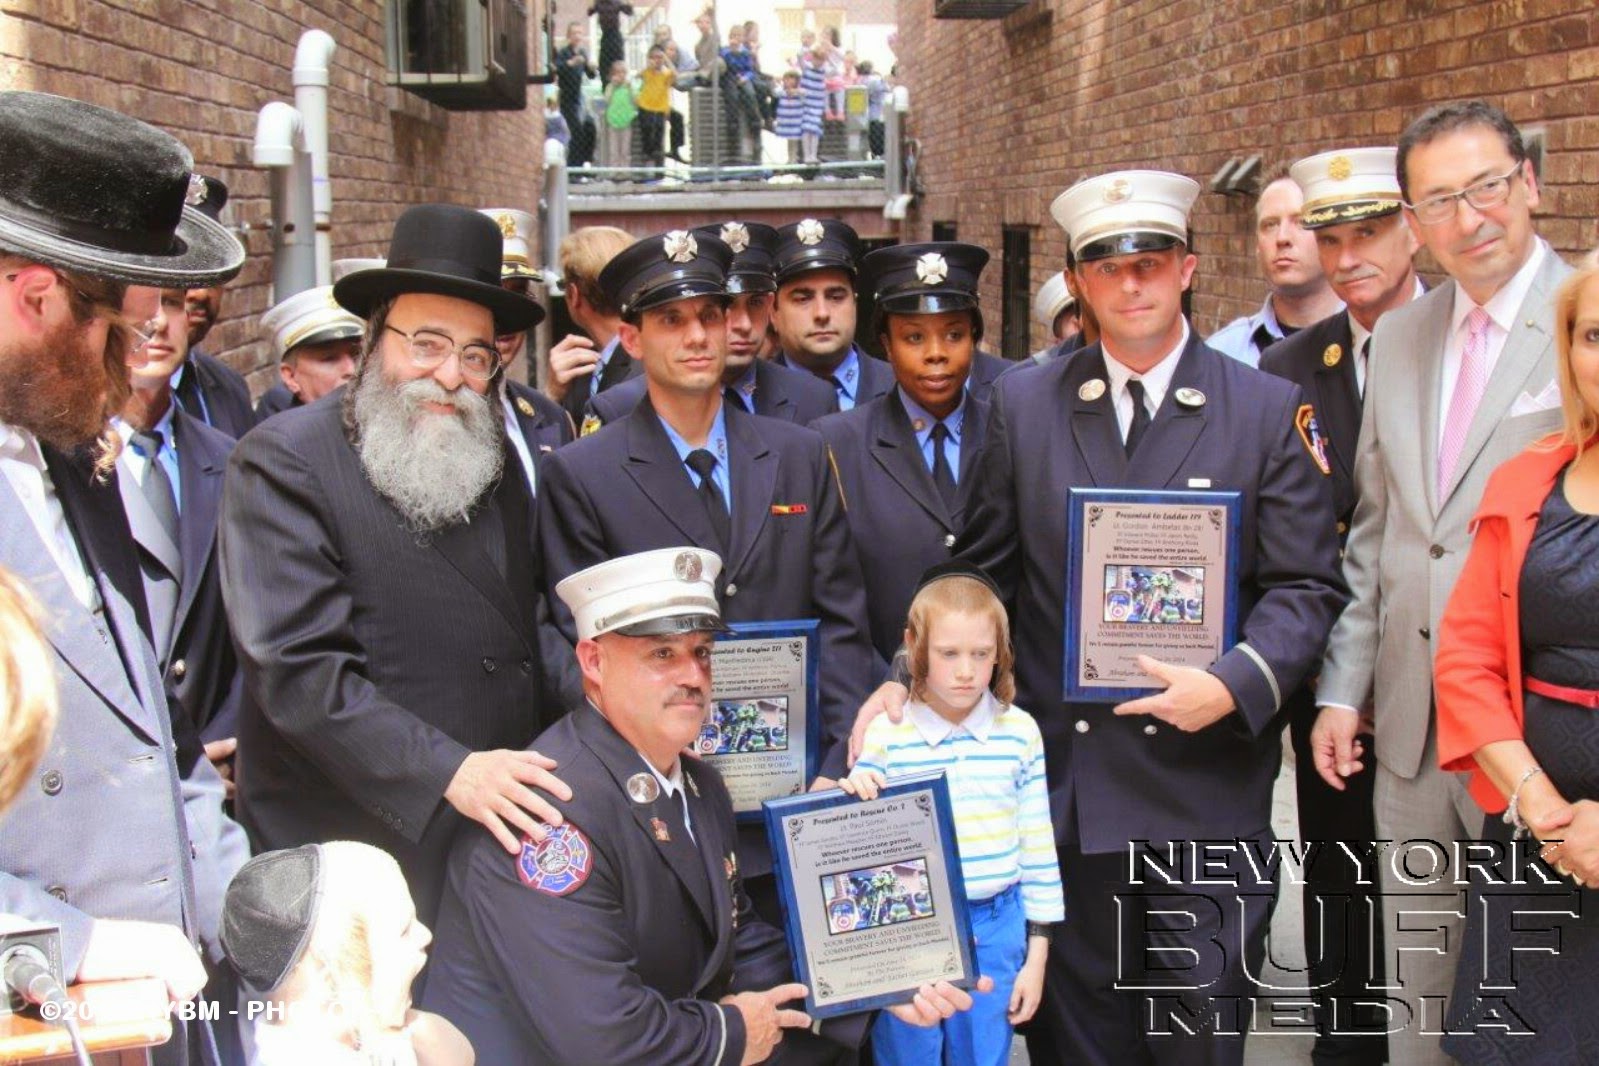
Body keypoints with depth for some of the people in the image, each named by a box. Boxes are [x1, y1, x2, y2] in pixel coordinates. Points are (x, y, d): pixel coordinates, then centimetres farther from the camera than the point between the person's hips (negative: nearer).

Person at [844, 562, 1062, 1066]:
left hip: (995, 931, 2)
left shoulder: (1020, 731, -3)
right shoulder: (885, 733, -8)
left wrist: (1036, 957, 5)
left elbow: (1037, 847, 3)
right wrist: (853, 802, -24)